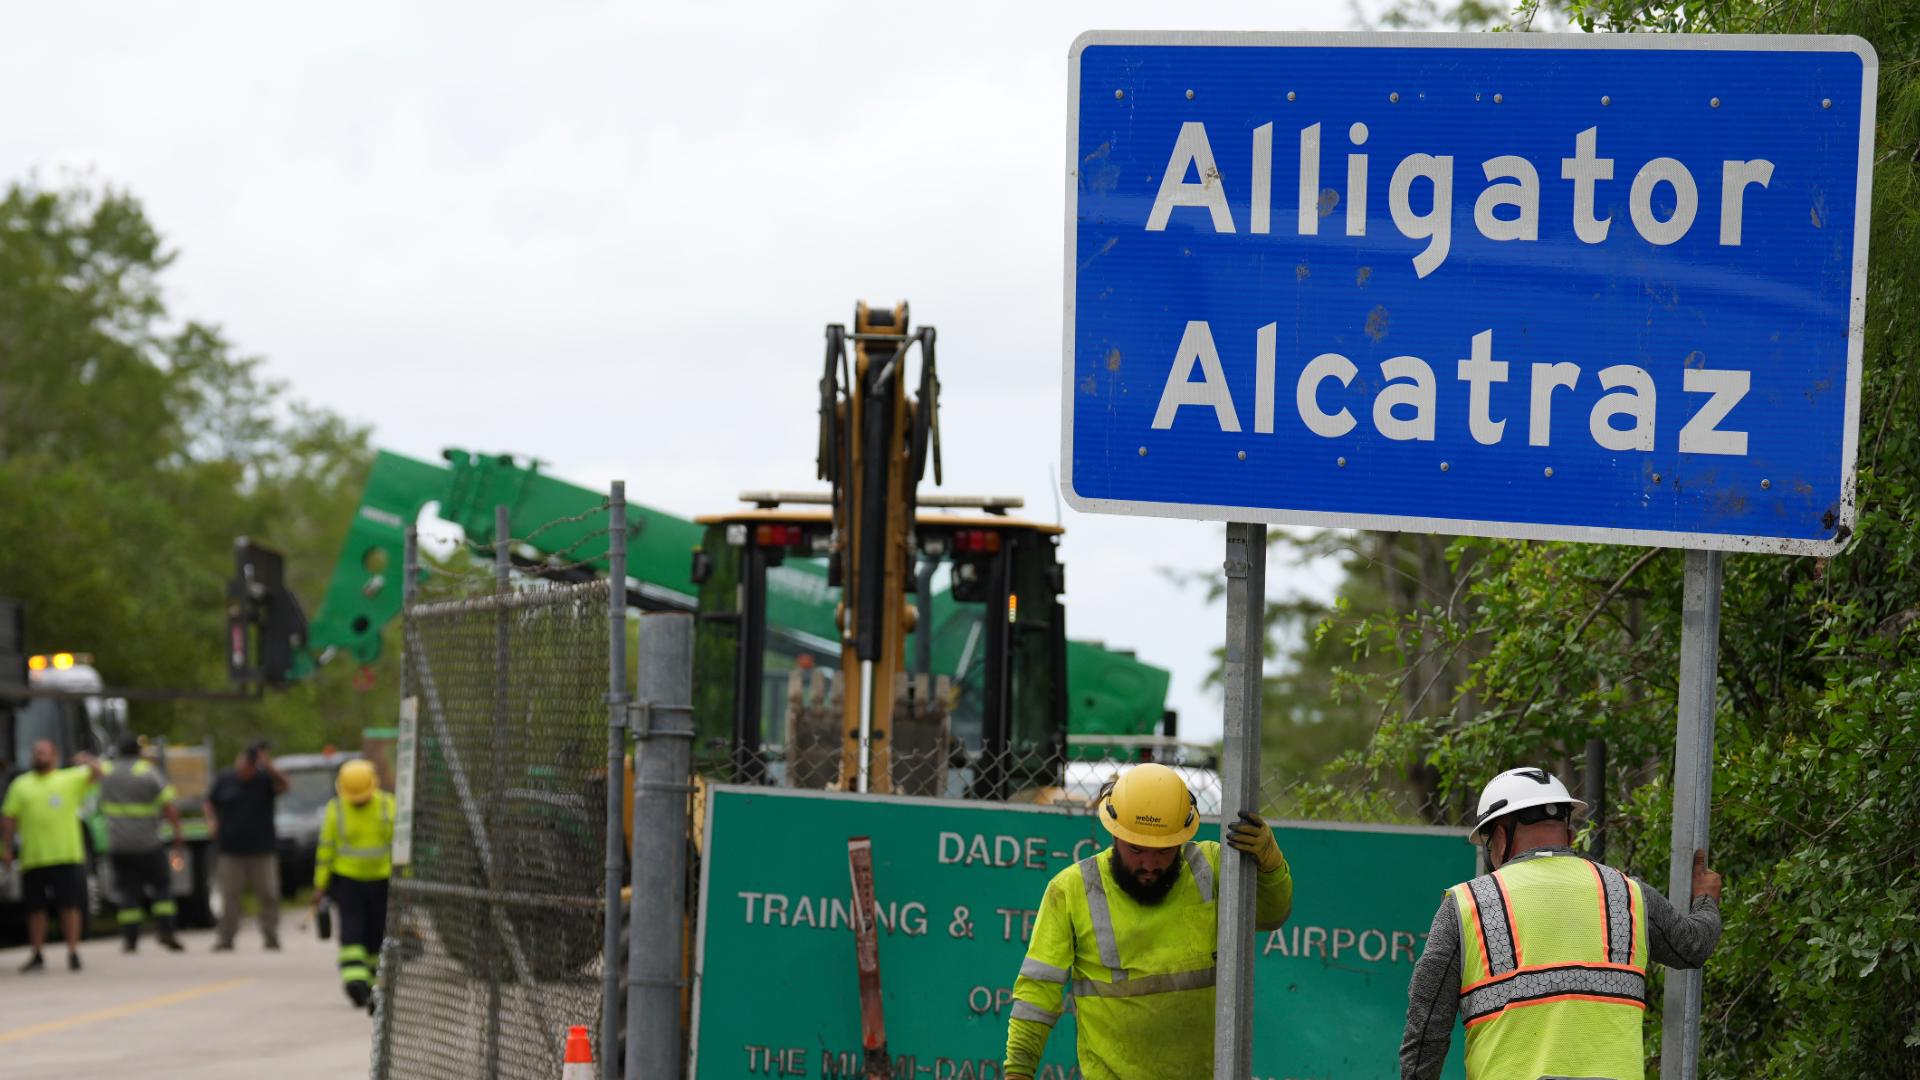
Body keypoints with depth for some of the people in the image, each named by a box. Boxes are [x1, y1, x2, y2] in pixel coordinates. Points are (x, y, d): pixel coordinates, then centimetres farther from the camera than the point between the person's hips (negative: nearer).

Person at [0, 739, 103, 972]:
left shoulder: (71, 779, 9)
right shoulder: (21, 784, 14)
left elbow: (96, 774, -7)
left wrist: (88, 763, -30)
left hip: (66, 855, -2)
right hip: (33, 857, 2)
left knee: (69, 906, -4)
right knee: (35, 909, 6)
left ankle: (73, 953, 3)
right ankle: (37, 956, 15)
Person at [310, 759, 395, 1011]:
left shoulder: (387, 806, -5)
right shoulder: (335, 809, -6)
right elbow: (325, 848, -1)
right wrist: (320, 885, -2)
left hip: (381, 880, 1)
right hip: (347, 879, -1)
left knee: (377, 935, 3)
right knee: (351, 933, -15)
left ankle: (372, 988, 13)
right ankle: (355, 981, -25)